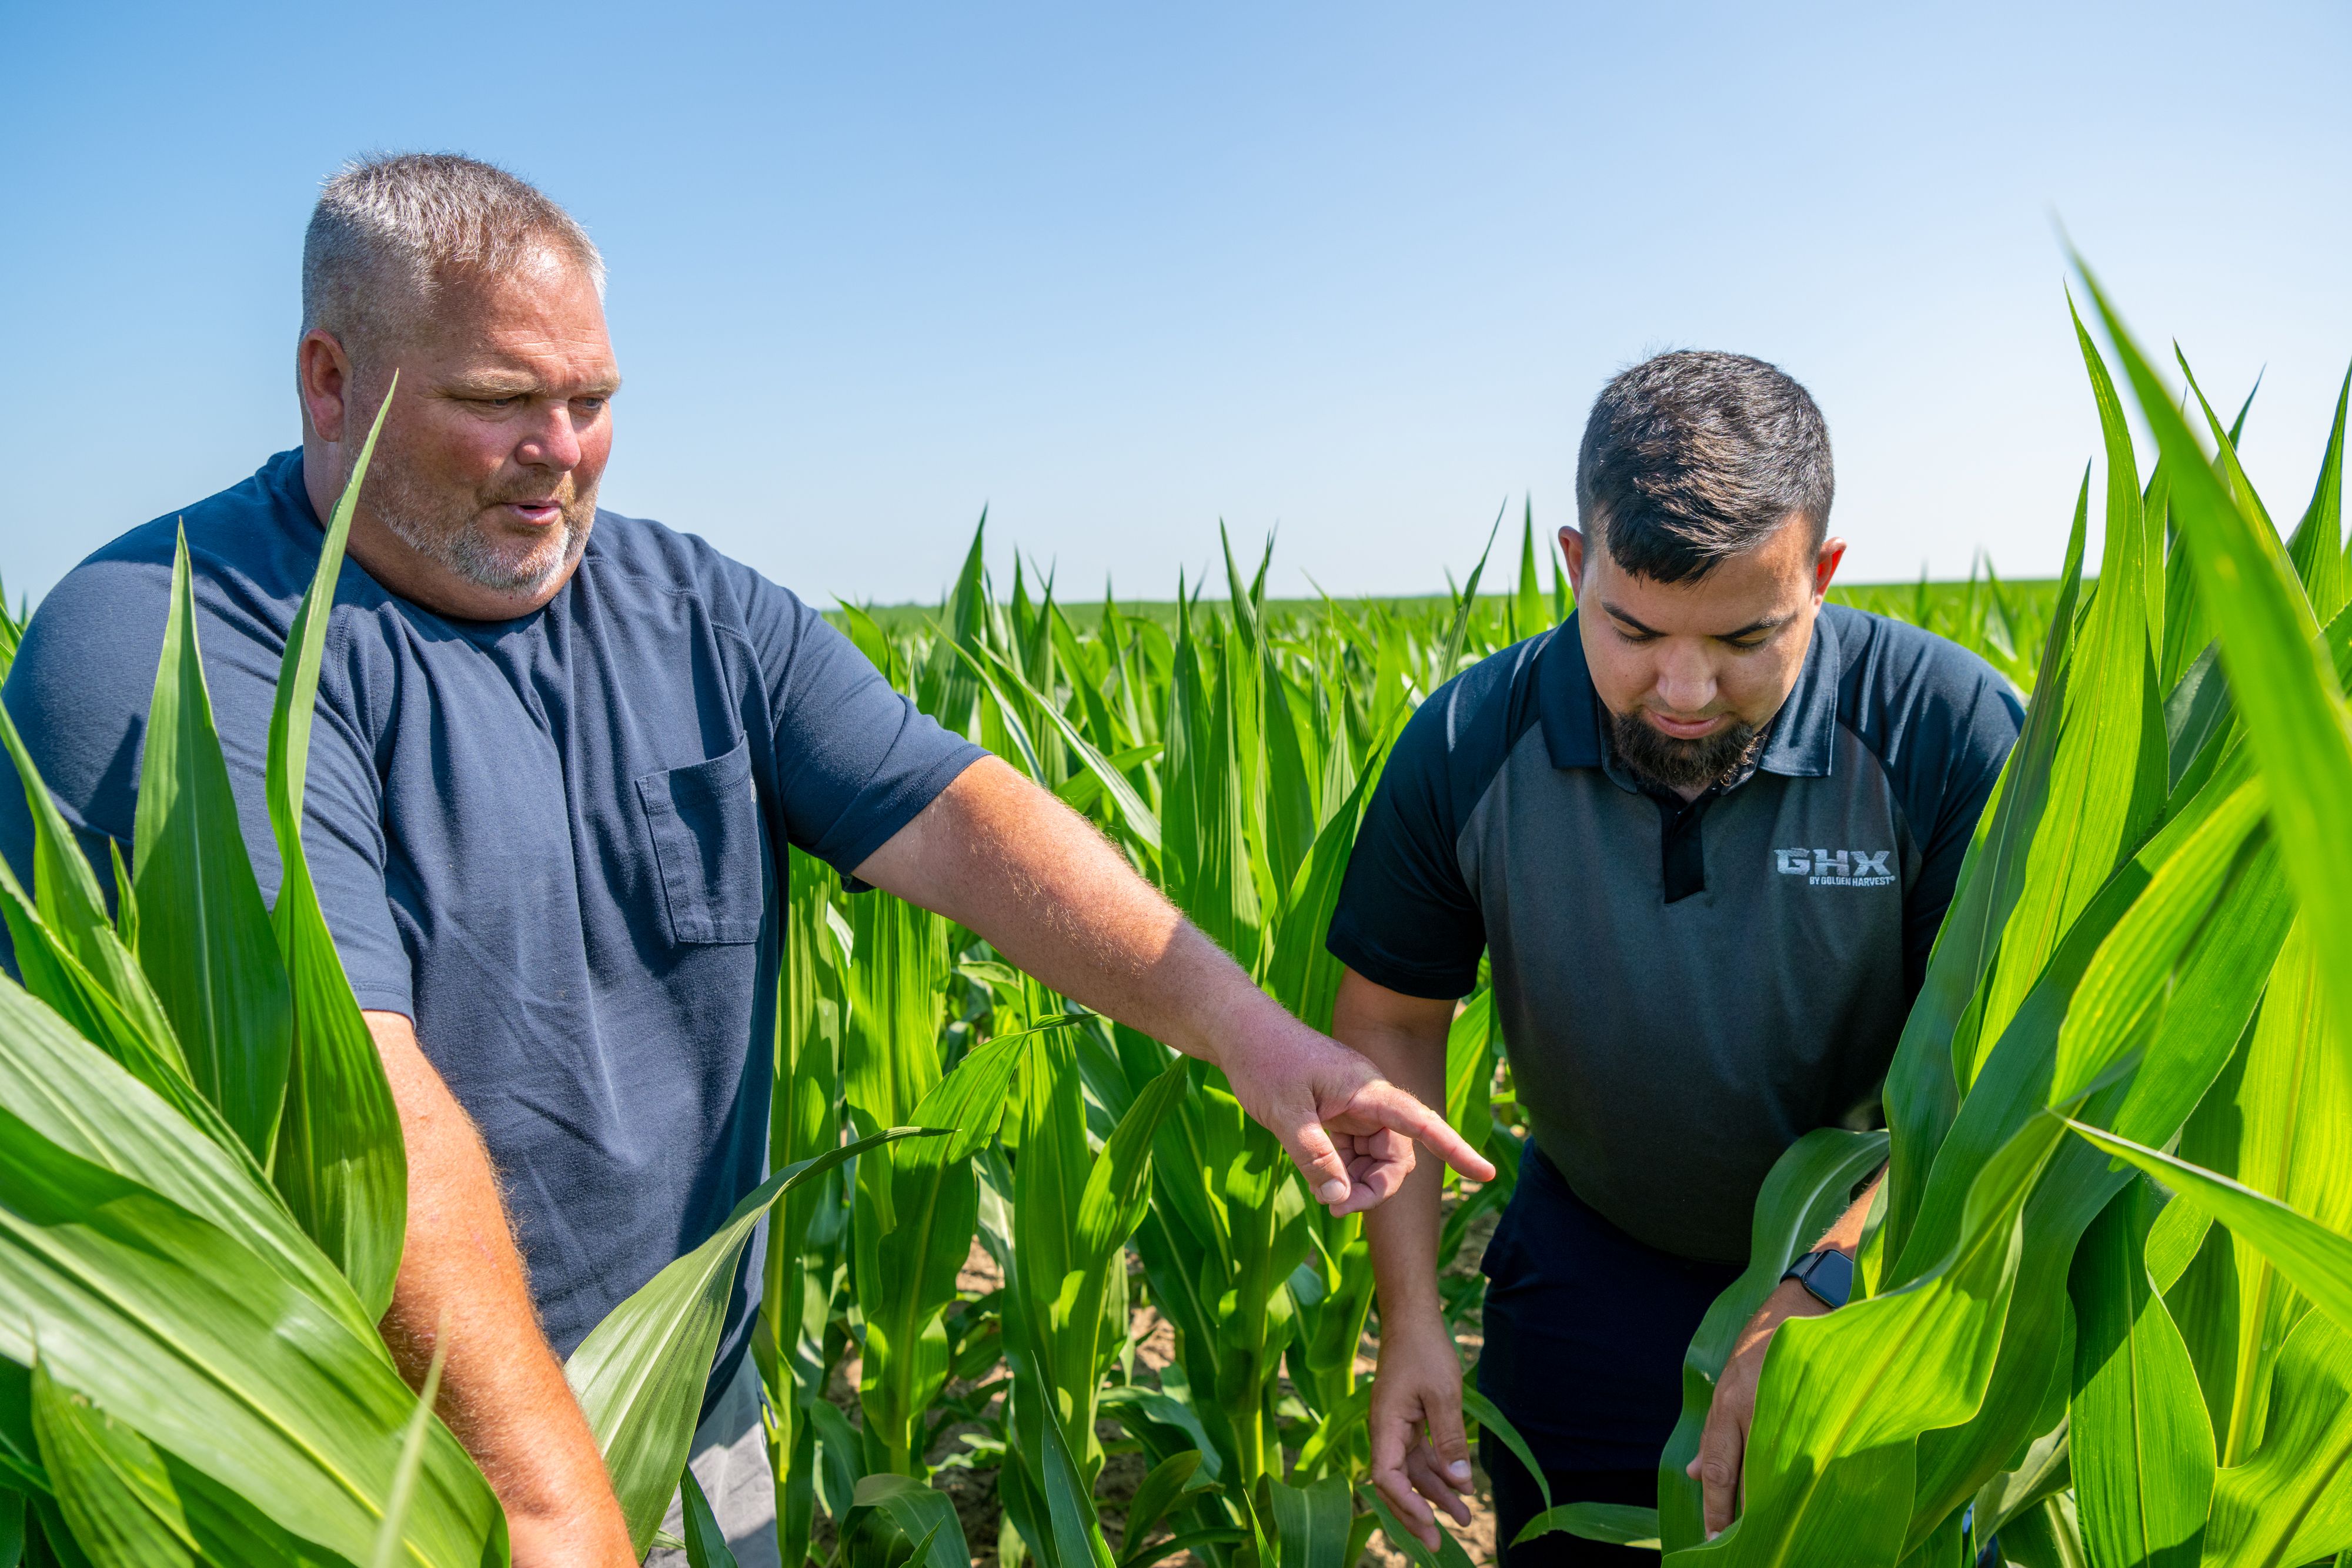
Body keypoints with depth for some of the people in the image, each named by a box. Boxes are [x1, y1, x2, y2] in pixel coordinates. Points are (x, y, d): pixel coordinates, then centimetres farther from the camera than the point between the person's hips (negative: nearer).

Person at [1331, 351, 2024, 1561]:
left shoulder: (1948, 728, -25)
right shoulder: (1469, 745, -19)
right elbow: (1389, 1025, -7)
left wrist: (1818, 1297, -34)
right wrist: (1409, 1316, -12)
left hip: (1876, 1261, 0)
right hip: (1594, 1269, 1)